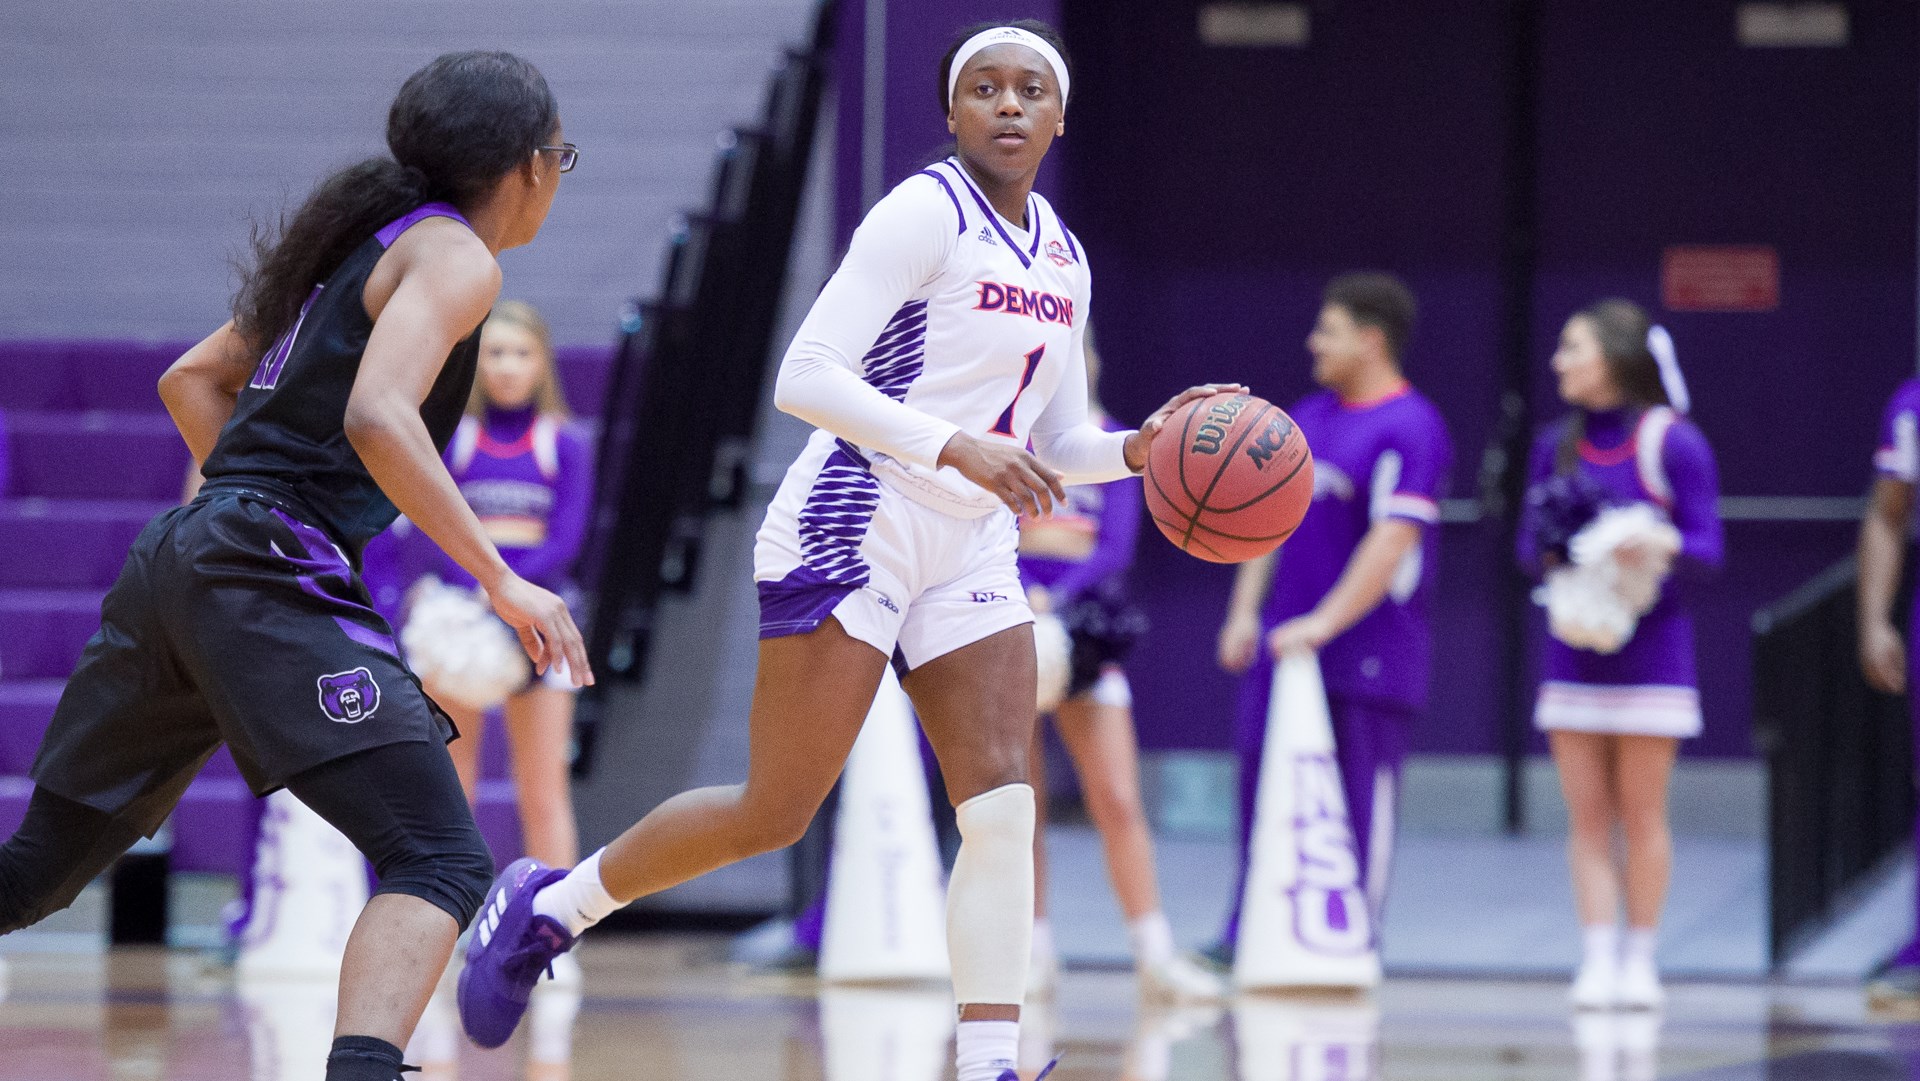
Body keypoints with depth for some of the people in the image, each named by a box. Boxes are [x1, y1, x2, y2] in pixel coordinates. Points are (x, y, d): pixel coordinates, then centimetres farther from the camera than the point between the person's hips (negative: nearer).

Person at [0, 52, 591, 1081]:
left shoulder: (358, 240, 23)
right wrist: (502, 582, -19)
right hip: (271, 582, -9)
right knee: (440, 862, -17)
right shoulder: (453, 255, -4)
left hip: (178, 561, 9)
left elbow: (190, 380, 28)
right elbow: (376, 417, -20)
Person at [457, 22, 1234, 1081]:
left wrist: (1141, 447, 1)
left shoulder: (1062, 259, 14)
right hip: (856, 527, -7)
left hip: (969, 556, 7)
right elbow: (806, 377, -19)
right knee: (773, 815, -6)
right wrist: (957, 449, -26)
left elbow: (1053, 448, 21)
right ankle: (546, 903, 14)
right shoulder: (926, 213, -11)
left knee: (1002, 807, -8)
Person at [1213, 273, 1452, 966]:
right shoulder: (1308, 417, 14)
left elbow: (1394, 540, -21)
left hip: (1364, 656, -8)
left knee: (1360, 804, -1)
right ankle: (1247, 942, 14)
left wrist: (1323, 623, -24)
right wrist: (1246, 609, 10)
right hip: (1282, 645, 8)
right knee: (1264, 791, 8)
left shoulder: (1408, 429, -13)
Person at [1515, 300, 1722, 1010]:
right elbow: (1528, 540, 12)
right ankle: (1597, 959, 2)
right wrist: (1546, 554, -11)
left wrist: (1660, 548, -26)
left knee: (1640, 813, 0)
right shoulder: (1556, 445, 9)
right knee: (1587, 816, 1)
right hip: (1574, 653, 4)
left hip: (1649, 652, -4)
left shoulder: (1672, 442, -7)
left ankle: (1640, 958, 8)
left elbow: (1707, 546, -6)